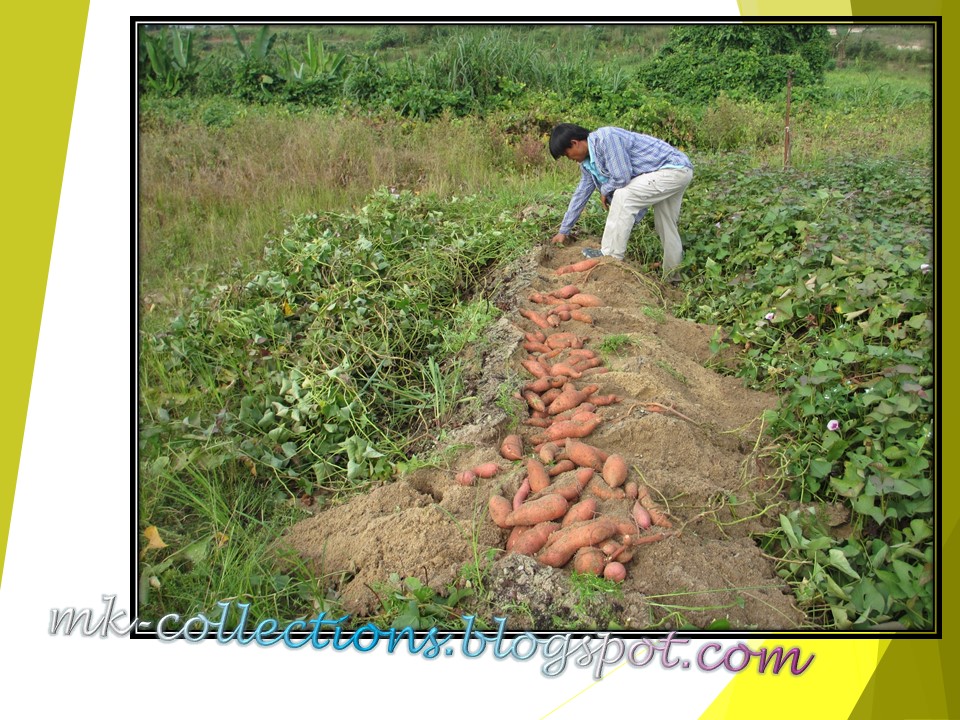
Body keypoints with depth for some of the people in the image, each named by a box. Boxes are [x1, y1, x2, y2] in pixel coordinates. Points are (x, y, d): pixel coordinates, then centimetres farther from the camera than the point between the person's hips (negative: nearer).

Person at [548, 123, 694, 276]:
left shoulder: (605, 138, -24)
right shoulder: (588, 161, 7)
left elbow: (622, 177, -26)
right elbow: (581, 193, 15)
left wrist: (604, 190, -4)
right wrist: (564, 230, 19)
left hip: (676, 169, -10)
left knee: (623, 196, -20)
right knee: (666, 226, 15)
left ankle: (610, 256, -14)